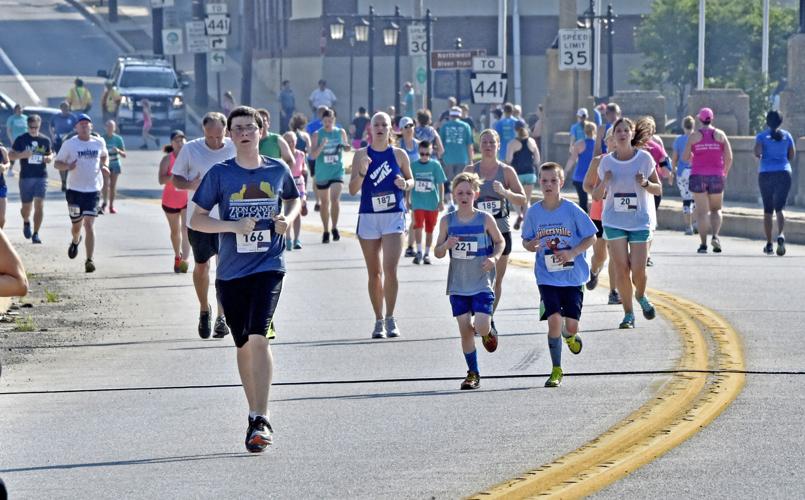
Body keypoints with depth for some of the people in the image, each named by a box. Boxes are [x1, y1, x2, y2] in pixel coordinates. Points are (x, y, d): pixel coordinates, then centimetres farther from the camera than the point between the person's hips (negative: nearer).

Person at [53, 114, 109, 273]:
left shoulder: (99, 142, 4)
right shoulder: (69, 144, -3)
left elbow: (104, 156, 24)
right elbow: (57, 163, 2)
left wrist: (105, 166, 3)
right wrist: (68, 167, -19)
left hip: (93, 190, 0)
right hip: (74, 190, 0)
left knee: (89, 225, -11)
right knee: (77, 225, 12)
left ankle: (89, 260, -11)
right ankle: (75, 241, 48)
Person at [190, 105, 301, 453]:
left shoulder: (277, 170, 4)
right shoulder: (220, 174, -1)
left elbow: (294, 199, 24)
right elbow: (195, 219, 0)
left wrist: (288, 218, 1)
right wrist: (234, 226, -14)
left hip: (269, 266, -1)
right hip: (231, 271, 1)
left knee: (258, 336, -19)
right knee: (243, 345, 11)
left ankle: (261, 421, -21)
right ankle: (255, 416, 26)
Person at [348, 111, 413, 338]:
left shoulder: (399, 154, 3)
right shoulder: (361, 154, 3)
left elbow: (411, 179, 15)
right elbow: (353, 190, 0)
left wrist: (406, 184, -8)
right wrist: (362, 172, -18)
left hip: (394, 216, -1)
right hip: (368, 216, 1)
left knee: (390, 269, -14)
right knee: (374, 273, 7)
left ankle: (390, 319, -5)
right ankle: (379, 320, 16)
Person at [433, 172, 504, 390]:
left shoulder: (485, 219, -5)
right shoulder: (447, 221, 0)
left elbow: (500, 242, 9)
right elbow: (437, 253, 6)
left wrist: (494, 257, -11)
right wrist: (446, 245, -16)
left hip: (482, 284, -2)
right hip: (458, 285, 2)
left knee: (481, 327, -14)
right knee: (465, 329, 1)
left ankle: (488, 333, 24)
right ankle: (473, 374, 14)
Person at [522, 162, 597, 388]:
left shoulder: (572, 210, -7)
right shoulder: (534, 212, 0)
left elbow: (591, 238, 0)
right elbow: (526, 240, 11)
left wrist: (572, 253, -16)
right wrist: (532, 245, -13)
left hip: (573, 276, -1)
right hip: (547, 278, 1)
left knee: (571, 325, -2)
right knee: (554, 320, -13)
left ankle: (569, 334, 38)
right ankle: (556, 370, -1)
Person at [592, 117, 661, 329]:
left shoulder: (644, 158, -3)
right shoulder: (606, 161, 1)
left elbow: (658, 189, 4)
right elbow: (596, 196, 7)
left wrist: (645, 183, -17)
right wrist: (604, 182, -13)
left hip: (640, 221, -1)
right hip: (614, 222, 1)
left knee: (638, 270, -5)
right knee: (621, 269, -4)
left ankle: (641, 296, 28)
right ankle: (628, 313, 9)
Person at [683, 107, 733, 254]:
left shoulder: (694, 136, 0)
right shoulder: (720, 135, 3)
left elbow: (685, 157, -1)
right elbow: (729, 157, -1)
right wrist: (725, 173, 13)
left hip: (698, 176, -1)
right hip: (716, 176, 1)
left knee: (701, 211, 2)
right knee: (716, 209, 13)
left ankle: (703, 243, -3)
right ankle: (715, 236, -10)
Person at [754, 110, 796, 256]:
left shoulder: (762, 136, 0)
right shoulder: (787, 136, 6)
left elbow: (757, 152, -16)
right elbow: (792, 156, 8)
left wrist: (760, 156, 7)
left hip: (766, 174, -1)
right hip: (783, 173, 1)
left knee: (767, 210, 10)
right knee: (779, 208, -1)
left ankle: (769, 244, 9)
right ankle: (781, 234, -29)